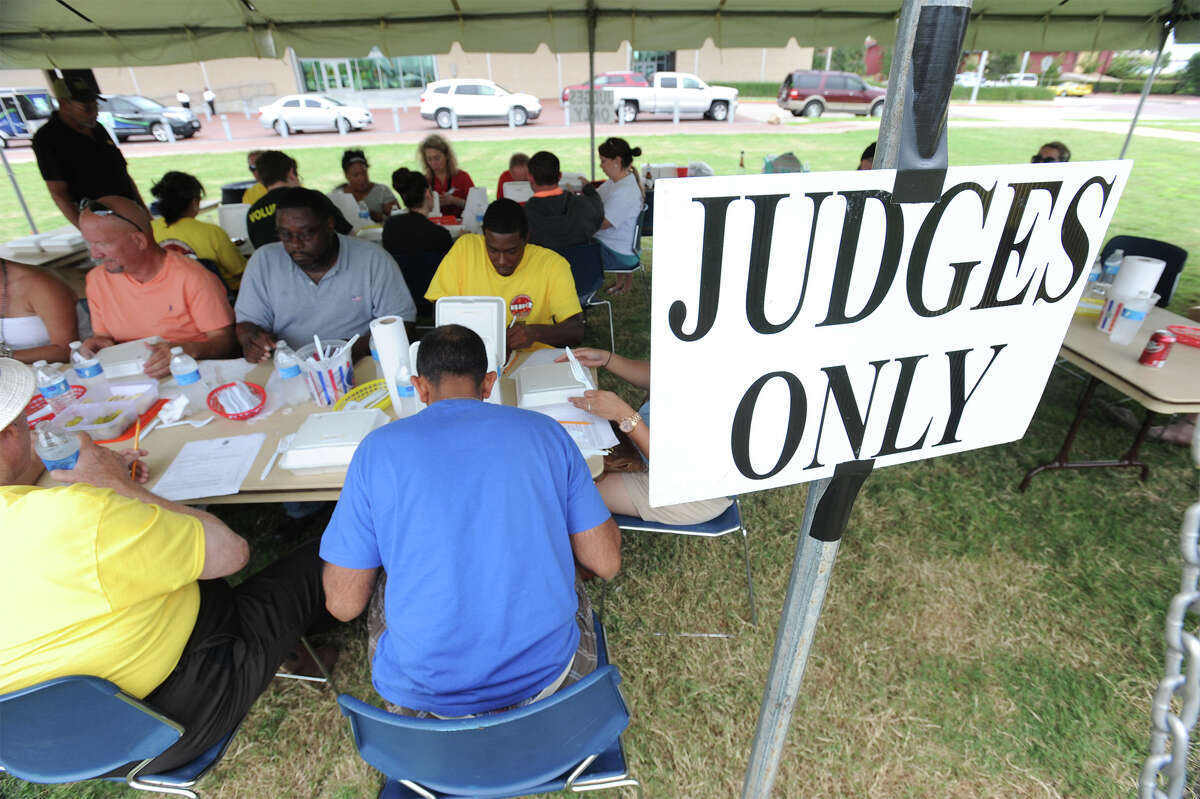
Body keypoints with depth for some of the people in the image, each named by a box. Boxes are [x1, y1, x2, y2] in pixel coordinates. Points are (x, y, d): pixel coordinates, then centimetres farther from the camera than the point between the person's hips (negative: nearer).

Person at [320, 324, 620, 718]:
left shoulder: (379, 448, -8)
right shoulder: (544, 430, -5)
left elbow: (343, 604, -4)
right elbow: (606, 563, -3)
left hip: (425, 688, 0)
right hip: (545, 674, 1)